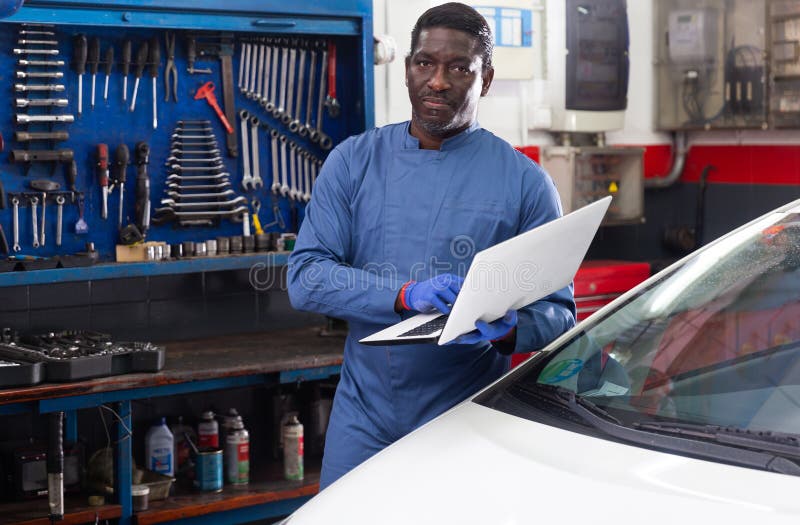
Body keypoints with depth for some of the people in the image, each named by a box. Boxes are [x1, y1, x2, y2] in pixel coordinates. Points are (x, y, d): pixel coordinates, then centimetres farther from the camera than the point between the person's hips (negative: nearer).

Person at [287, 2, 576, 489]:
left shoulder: (525, 181, -3)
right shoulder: (355, 161, 2)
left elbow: (558, 312, -2)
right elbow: (305, 278, -6)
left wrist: (508, 331, -26)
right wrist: (406, 295, -22)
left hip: (467, 422, -1)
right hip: (364, 413, 2)